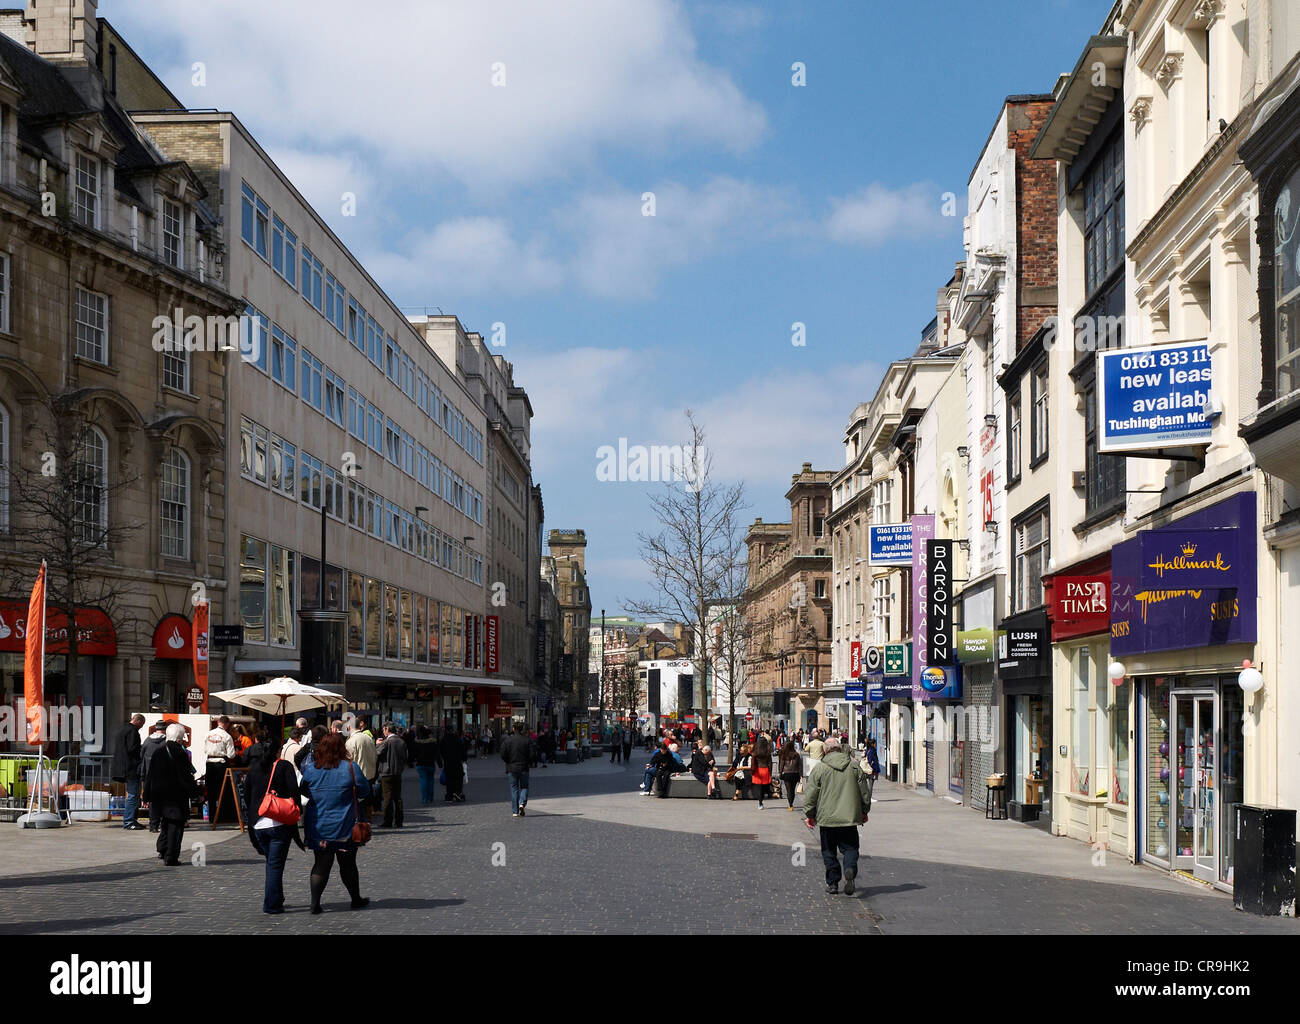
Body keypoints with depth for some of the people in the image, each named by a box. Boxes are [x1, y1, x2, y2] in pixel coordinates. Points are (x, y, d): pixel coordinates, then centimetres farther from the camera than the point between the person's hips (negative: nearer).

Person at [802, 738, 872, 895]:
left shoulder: (819, 769, -5)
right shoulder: (854, 767, 4)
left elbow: (810, 794, -3)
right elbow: (865, 792, 10)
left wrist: (809, 815, 9)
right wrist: (864, 812, 23)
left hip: (827, 818, -1)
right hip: (850, 817, 2)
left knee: (829, 852, 10)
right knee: (850, 848, 9)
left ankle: (832, 883, 10)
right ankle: (850, 869, -19)